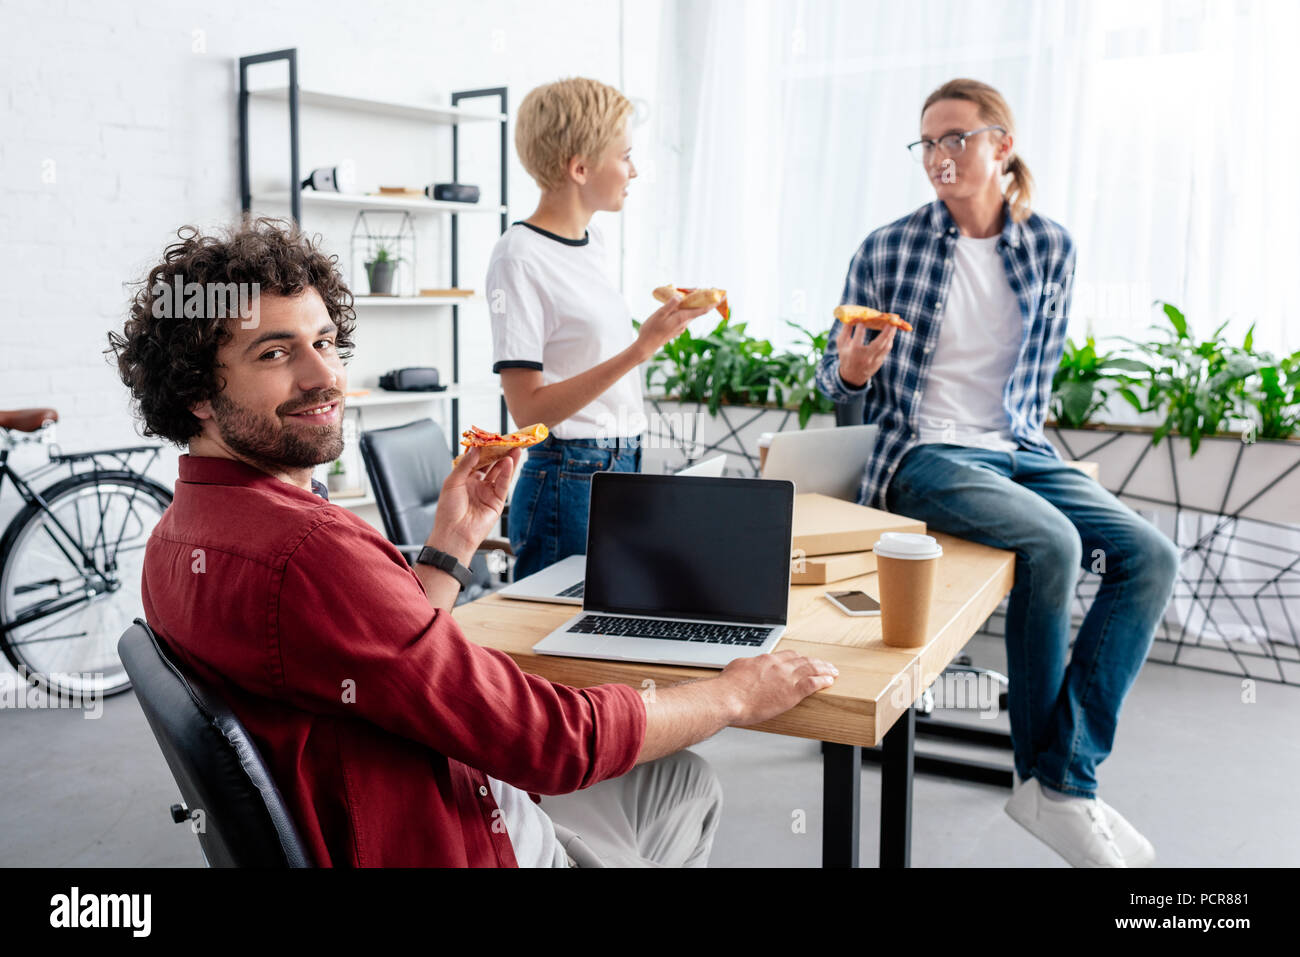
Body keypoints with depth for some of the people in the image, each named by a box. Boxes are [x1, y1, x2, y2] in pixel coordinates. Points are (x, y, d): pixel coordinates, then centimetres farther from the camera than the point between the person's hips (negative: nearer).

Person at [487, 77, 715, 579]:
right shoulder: (518, 256, -13)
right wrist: (640, 348, -25)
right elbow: (528, 409, -20)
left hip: (624, 468, 8)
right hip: (568, 486, -8)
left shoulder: (593, 240, 11)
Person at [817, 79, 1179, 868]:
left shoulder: (1051, 248, 8)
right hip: (924, 454, -4)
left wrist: (1023, 432, 12)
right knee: (1050, 542, -30)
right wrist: (850, 370, -18)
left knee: (1150, 555, -16)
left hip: (1019, 449, 5)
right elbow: (836, 380, 4)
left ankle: (1063, 779, -14)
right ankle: (1046, 775, -12)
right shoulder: (886, 251, -2)